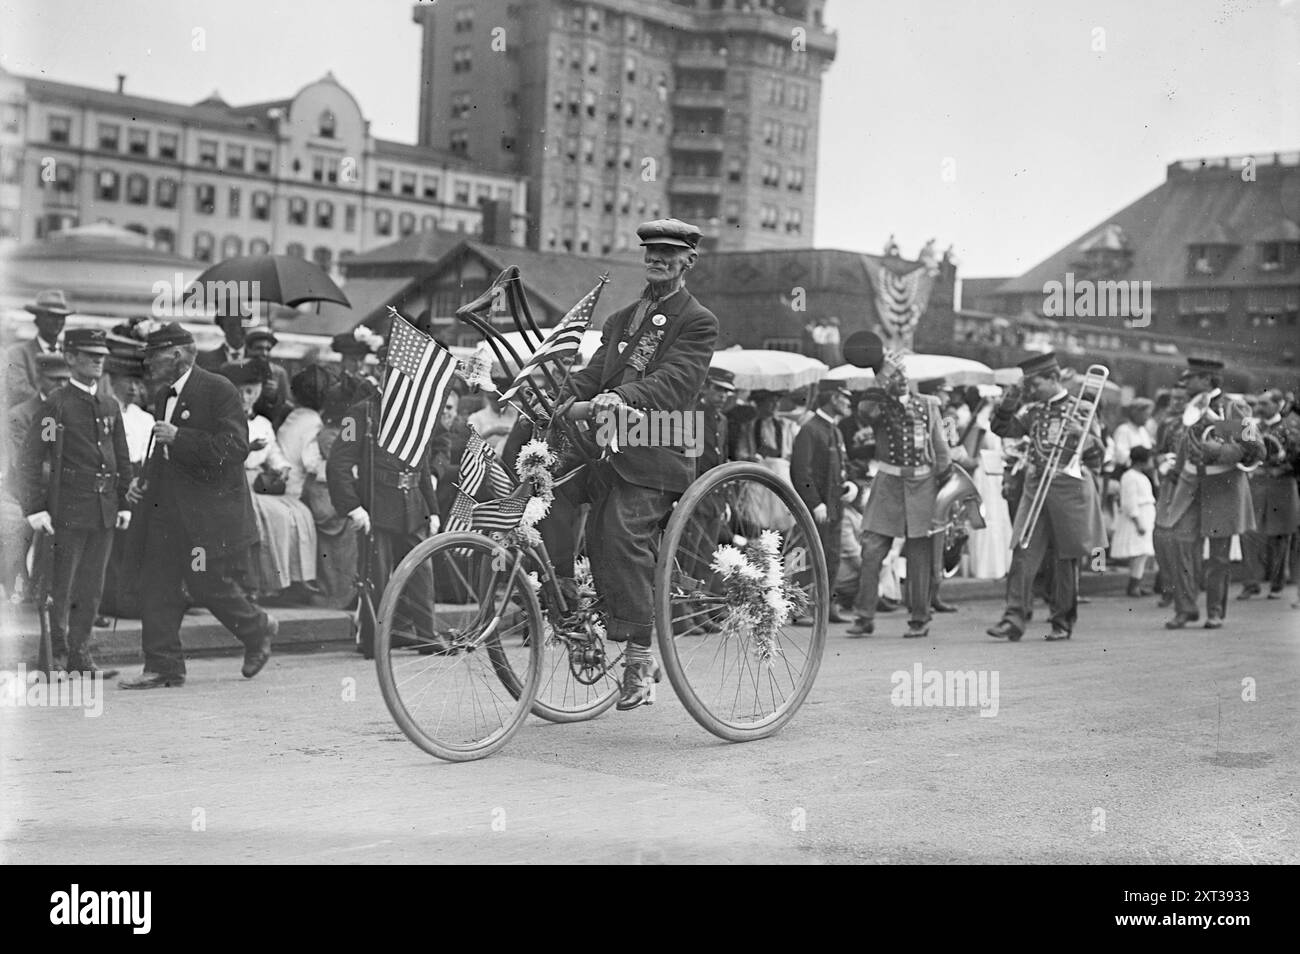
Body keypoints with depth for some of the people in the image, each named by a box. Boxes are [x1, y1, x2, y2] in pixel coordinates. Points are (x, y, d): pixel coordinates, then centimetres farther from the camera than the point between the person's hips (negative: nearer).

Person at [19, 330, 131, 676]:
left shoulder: (110, 405, 13)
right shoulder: (55, 404, -6)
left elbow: (122, 459, 19)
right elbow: (30, 459, -9)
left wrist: (124, 503, 13)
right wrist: (35, 509, -14)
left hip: (104, 510, 6)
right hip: (68, 510, -6)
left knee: (92, 586, 9)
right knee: (61, 586, -1)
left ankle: (79, 655, 18)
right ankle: (54, 657, 8)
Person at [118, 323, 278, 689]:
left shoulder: (219, 390, -10)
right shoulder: (163, 395, 16)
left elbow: (234, 448, -19)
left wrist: (179, 437, -22)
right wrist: (144, 480, 11)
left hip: (209, 507, -8)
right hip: (164, 507, 8)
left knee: (208, 583, -4)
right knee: (155, 583, 2)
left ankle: (259, 630, 22)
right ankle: (163, 666, 7)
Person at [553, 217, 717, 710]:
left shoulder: (698, 322, 4)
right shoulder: (620, 320, 26)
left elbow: (674, 381, -13)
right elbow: (591, 376, 15)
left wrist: (624, 397, -31)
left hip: (656, 450, -6)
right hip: (610, 446, 6)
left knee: (624, 532, -22)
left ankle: (639, 660, -17)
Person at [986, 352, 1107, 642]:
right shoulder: (1032, 411, 13)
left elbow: (1098, 455, 0)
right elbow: (1002, 428, 7)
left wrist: (1082, 434, -18)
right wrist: (1010, 401, -4)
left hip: (1068, 490, -3)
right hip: (1034, 489, 3)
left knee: (1065, 559, 4)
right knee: (1023, 554, -7)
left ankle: (1063, 623, 14)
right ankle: (1014, 619, -10)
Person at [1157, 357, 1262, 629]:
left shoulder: (1235, 410, -7)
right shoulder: (1191, 411, 10)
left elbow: (1256, 449, -12)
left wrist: (1217, 452, -21)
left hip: (1223, 487, -4)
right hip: (1191, 484, 5)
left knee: (1219, 553, 2)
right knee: (1182, 544, -6)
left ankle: (1215, 612, 12)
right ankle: (1185, 609, 1)